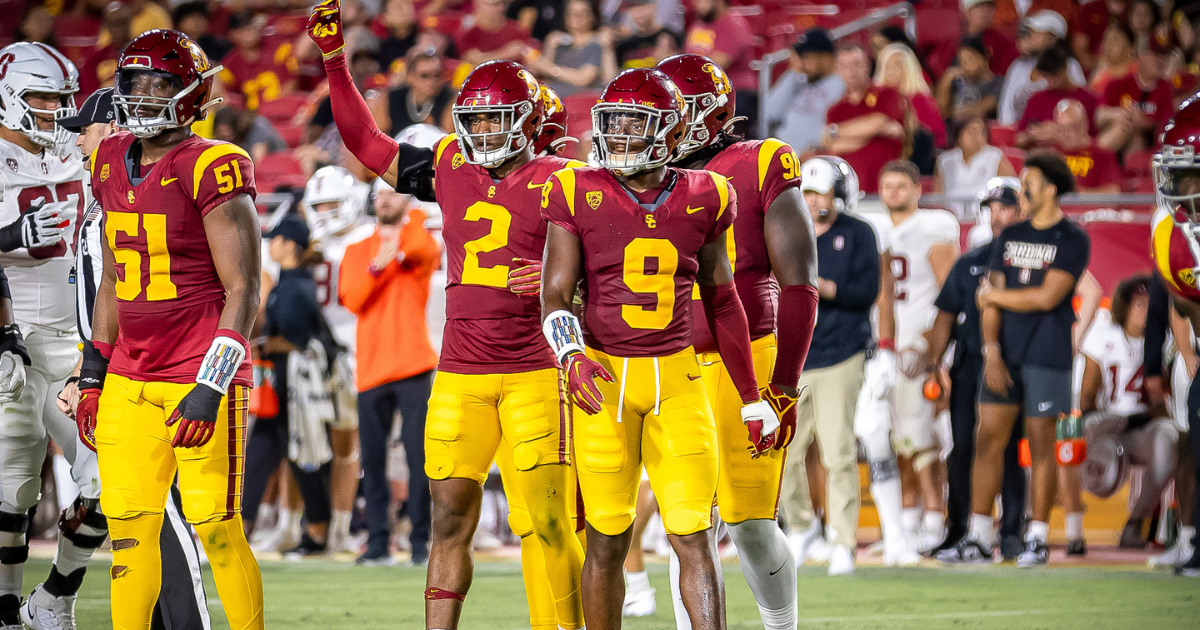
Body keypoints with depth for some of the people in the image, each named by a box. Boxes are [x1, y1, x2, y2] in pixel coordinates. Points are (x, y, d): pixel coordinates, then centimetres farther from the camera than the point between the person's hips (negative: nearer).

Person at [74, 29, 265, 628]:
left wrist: (211, 388, -19)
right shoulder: (113, 164, 9)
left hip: (199, 376, -7)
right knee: (128, 526, 6)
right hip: (130, 378, 7)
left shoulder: (213, 170, -13)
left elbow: (242, 291, -14)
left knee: (216, 528, -4)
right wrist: (94, 373, 17)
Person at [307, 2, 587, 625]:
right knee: (450, 520, 5)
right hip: (460, 378, 4)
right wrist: (334, 58, 15)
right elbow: (365, 141, 19)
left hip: (534, 374, -4)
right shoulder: (449, 168, 10)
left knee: (548, 523, -5)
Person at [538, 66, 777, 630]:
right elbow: (555, 294, -3)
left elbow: (722, 302, 14)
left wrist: (753, 399, 17)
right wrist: (572, 355, -25)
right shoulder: (579, 195, -2)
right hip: (604, 377, -1)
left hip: (677, 378, 1)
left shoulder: (703, 199, 5)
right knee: (608, 541, 2)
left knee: (694, 537, -6)